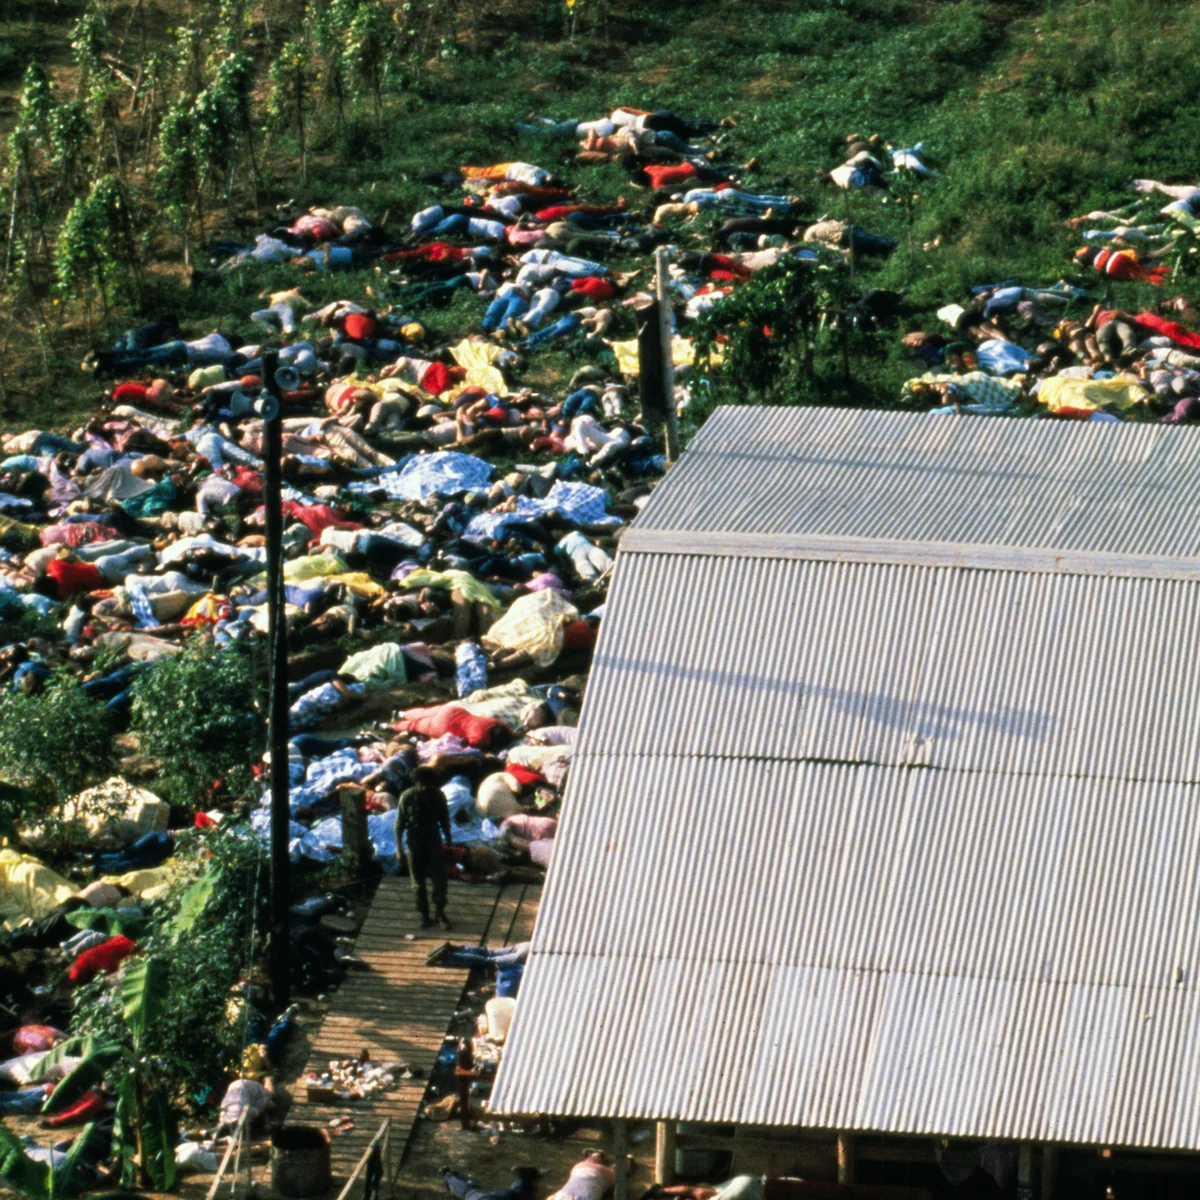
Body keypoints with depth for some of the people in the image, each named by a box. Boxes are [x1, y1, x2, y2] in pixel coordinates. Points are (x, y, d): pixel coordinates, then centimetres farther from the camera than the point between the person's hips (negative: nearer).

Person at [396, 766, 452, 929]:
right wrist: (398, 846, -6)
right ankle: (424, 915, 18)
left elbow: (445, 820, 3)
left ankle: (440, 913, 17)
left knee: (439, 879, 2)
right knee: (418, 882, 7)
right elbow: (399, 824, -5)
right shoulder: (406, 797, -14)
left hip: (434, 842, 1)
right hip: (414, 843, -1)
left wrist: (448, 842, 6)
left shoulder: (437, 796, -9)